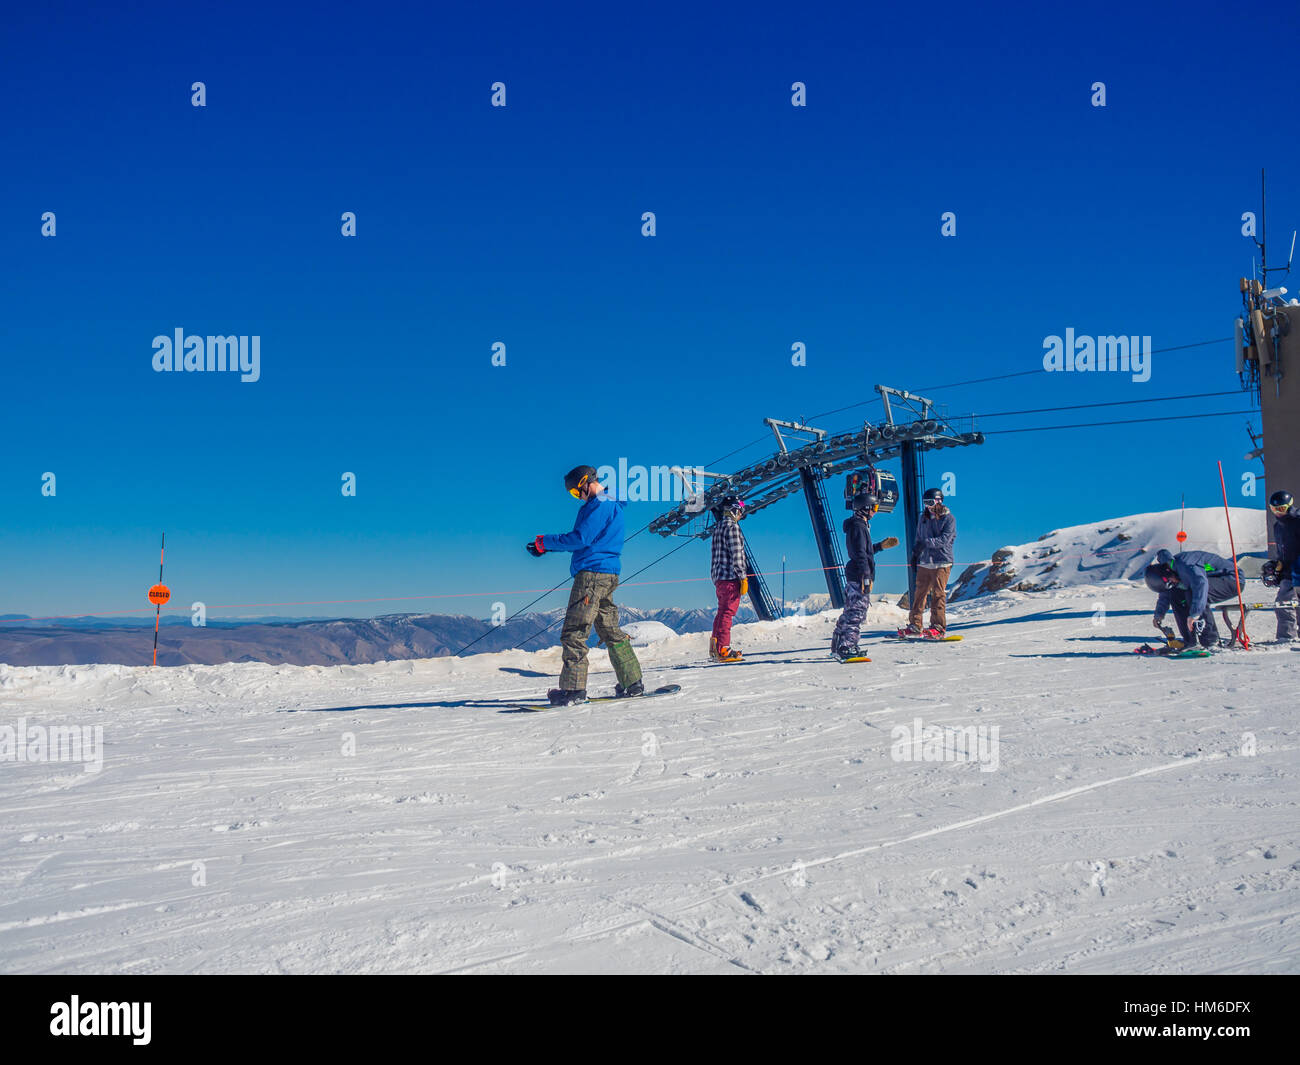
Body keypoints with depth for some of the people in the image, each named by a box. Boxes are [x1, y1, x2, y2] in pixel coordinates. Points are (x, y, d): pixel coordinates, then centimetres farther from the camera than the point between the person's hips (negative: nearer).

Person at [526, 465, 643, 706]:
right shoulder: (611, 503, 21)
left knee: (574, 632, -10)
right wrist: (547, 544, 22)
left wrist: (545, 542, -9)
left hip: (592, 573, -10)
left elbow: (581, 539, -18)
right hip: (608, 575, 10)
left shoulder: (599, 504, -10)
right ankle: (632, 683, 15)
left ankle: (573, 688, -13)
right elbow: (585, 540, 26)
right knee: (609, 629, 14)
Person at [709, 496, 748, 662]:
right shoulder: (732, 527, -11)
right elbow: (736, 555, -15)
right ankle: (723, 650, -11)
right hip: (731, 576, -9)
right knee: (728, 612, -9)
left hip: (718, 577, 9)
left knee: (722, 611, 14)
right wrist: (743, 578, -13)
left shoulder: (718, 527, 17)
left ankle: (715, 648, 17)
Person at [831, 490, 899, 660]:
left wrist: (881, 546, 26)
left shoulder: (859, 525, 18)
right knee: (857, 612, -10)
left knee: (850, 612, 15)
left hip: (854, 576, 11)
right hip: (859, 577, -11)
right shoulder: (858, 526, -14)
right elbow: (860, 554, -21)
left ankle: (838, 646, 21)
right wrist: (866, 576, -24)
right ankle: (846, 648, -11)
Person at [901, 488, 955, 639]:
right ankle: (915, 625, 9)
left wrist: (926, 542, -20)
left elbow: (944, 540, -13)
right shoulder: (923, 518, 15)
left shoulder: (949, 519, -3)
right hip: (924, 562, 5)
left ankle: (938, 627, -3)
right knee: (919, 593, 4)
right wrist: (915, 554, 16)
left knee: (938, 594, -6)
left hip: (941, 563, -5)